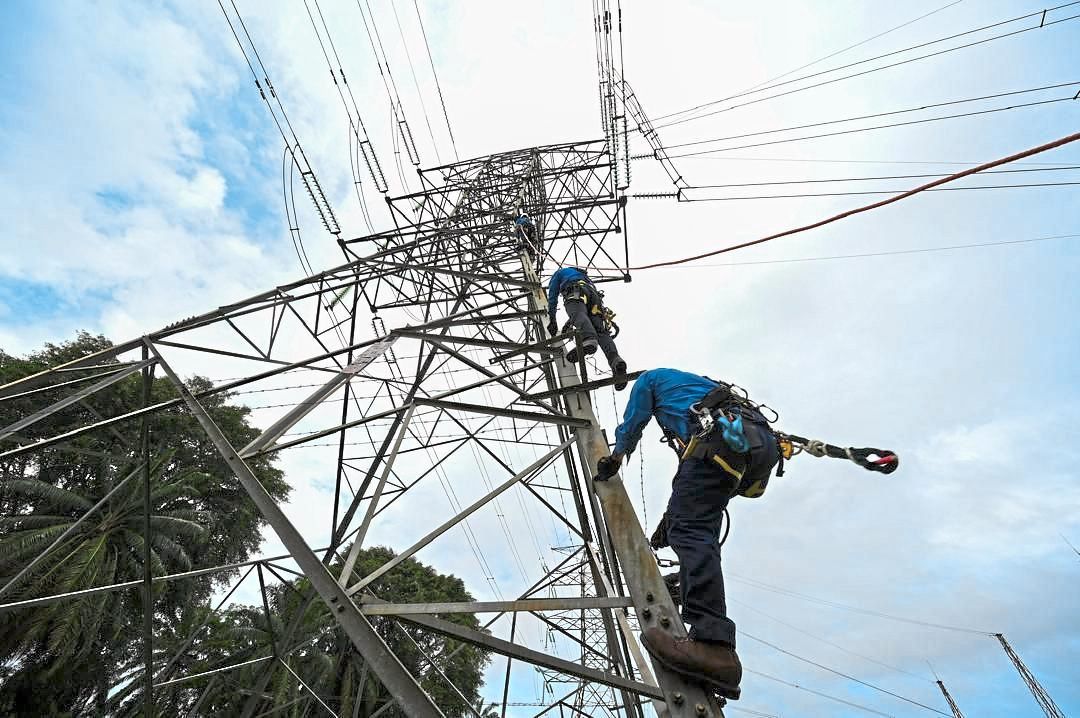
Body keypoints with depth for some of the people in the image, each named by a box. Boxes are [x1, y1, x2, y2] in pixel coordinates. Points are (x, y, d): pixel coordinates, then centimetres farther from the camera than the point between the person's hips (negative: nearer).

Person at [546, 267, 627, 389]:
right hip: (594, 295, 5)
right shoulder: (583, 275, 50)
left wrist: (551, 320, 22)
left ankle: (588, 340, -71)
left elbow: (552, 297, 24)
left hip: (575, 294, -5)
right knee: (601, 330, -14)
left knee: (579, 315, -34)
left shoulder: (559, 273, 35)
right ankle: (615, 360, -43)